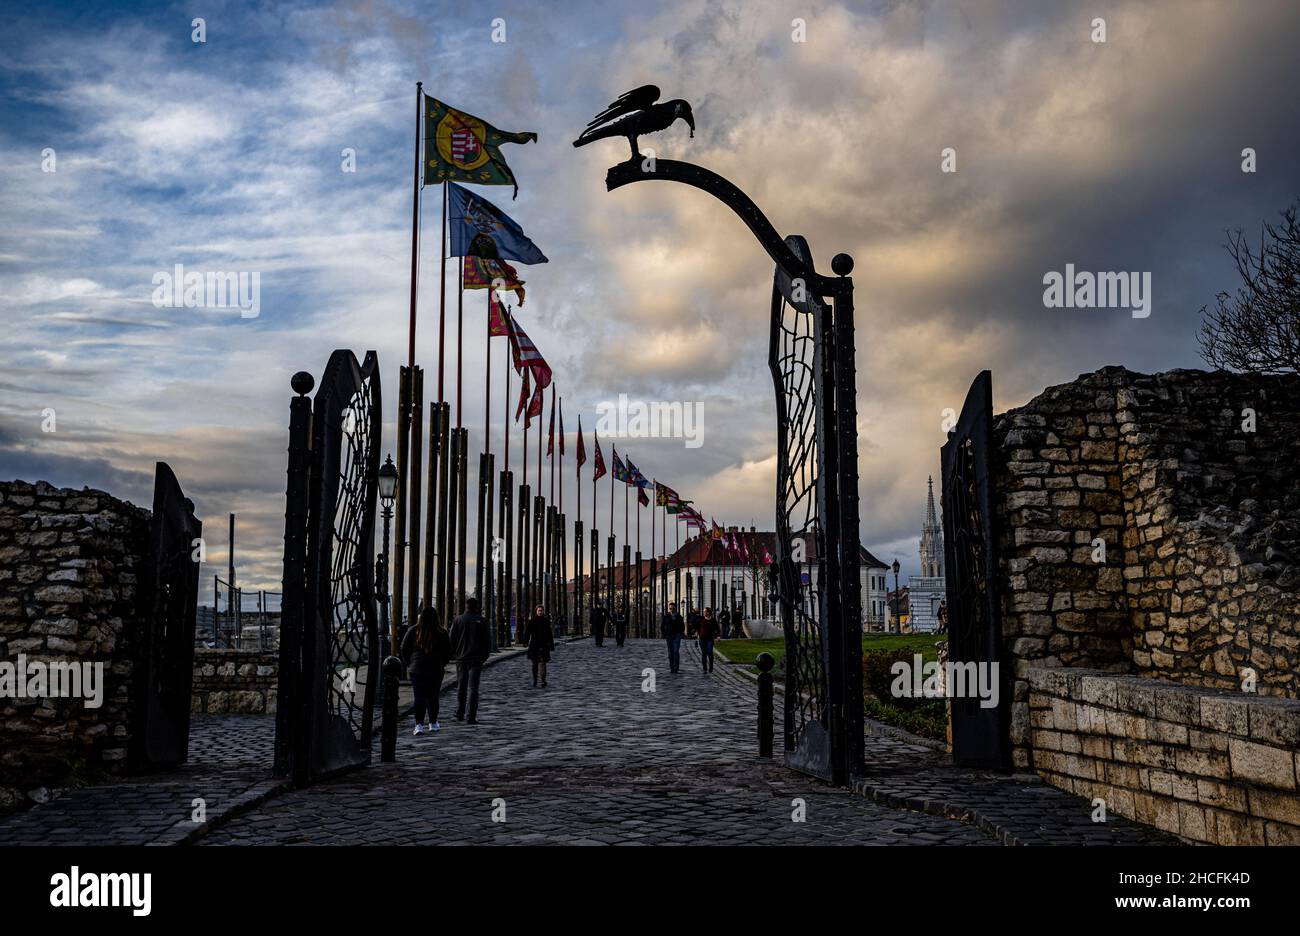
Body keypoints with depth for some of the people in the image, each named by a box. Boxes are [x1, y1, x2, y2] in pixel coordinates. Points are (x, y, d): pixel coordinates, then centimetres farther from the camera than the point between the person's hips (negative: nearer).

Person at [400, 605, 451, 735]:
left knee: (419, 697, 1)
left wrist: (409, 664, 12)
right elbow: (448, 652, 3)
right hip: (436, 670, 0)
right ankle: (433, 723, 21)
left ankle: (419, 725, -8)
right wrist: (442, 664, 17)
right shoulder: (441, 633, -4)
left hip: (416, 669, 0)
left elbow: (404, 649, 1)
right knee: (433, 697, 12)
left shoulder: (413, 631, -3)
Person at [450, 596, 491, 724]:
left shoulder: (458, 620, -1)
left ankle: (459, 715, 19)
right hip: (476, 659, -2)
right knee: (473, 688, -2)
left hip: (461, 658, 2)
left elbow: (452, 639, -1)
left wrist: (453, 654, 10)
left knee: (461, 688, 14)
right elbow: (487, 640, -3)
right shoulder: (482, 621, -4)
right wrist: (484, 656, 8)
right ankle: (471, 717, -8)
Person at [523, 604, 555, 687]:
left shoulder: (546, 621, 4)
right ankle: (534, 681, 20)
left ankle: (543, 681, -16)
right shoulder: (532, 621, 2)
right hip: (534, 645, 1)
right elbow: (527, 632, -5)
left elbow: (549, 634, 7)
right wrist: (526, 642, -18)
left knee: (542, 663, -12)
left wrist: (551, 645, 6)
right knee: (535, 663, 9)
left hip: (543, 645, -1)